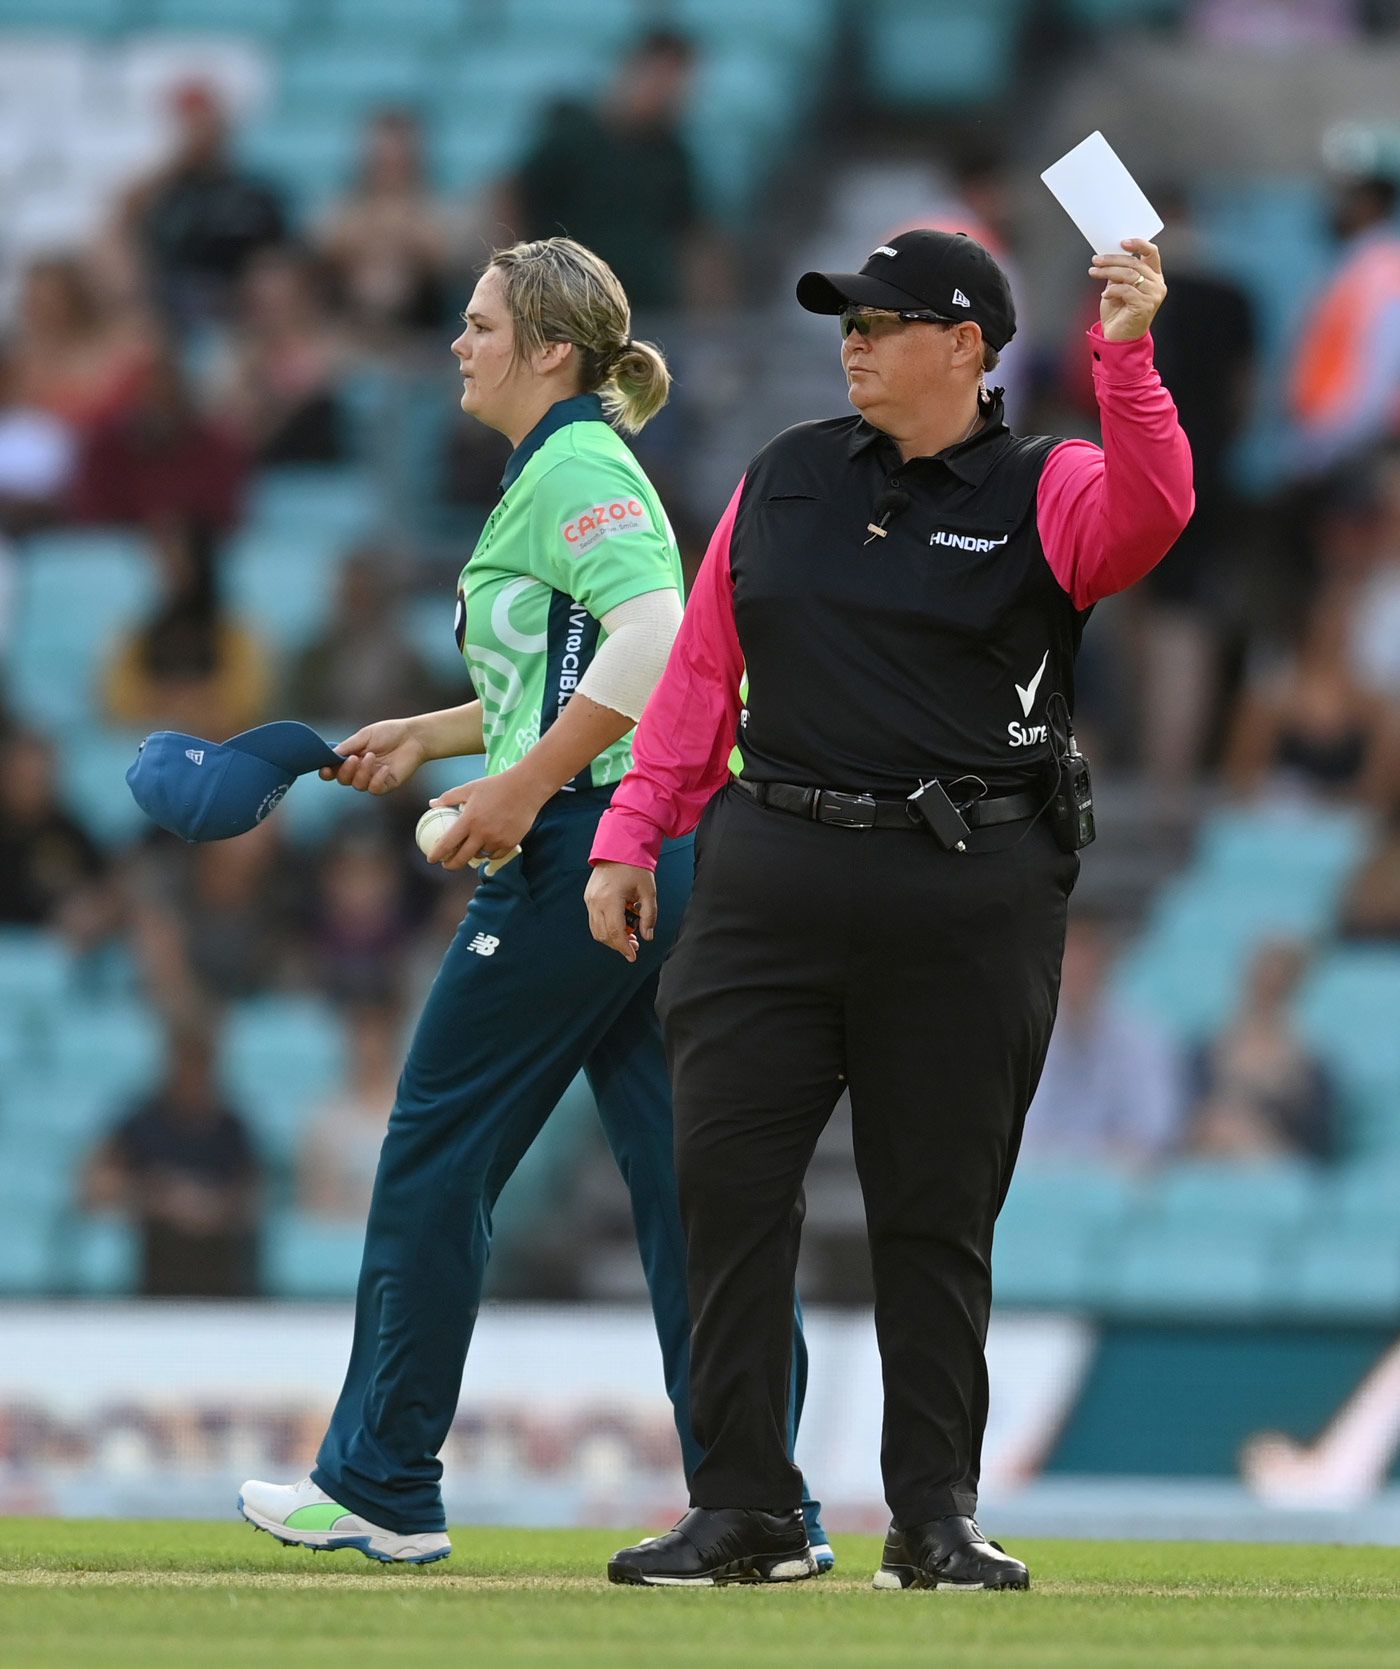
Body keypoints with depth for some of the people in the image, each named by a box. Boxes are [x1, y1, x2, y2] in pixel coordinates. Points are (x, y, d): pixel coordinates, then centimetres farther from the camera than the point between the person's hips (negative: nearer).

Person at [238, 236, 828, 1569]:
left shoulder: (575, 468, -11)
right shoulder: (556, 471, 20)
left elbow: (659, 637, -25)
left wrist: (523, 786, -23)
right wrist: (427, 734, 24)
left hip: (586, 844, -10)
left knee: (437, 1152, 1)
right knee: (680, 1174, 5)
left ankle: (381, 1485, 8)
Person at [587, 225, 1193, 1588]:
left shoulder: (1043, 494, 1)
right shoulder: (782, 481, 12)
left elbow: (1150, 511, -22)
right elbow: (702, 670, 14)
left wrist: (1124, 356, -35)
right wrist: (631, 834, 8)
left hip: (970, 899, -3)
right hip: (770, 884, 3)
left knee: (936, 1215, 3)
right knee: (727, 1181, -1)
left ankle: (935, 1515, 10)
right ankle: (742, 1503, 6)